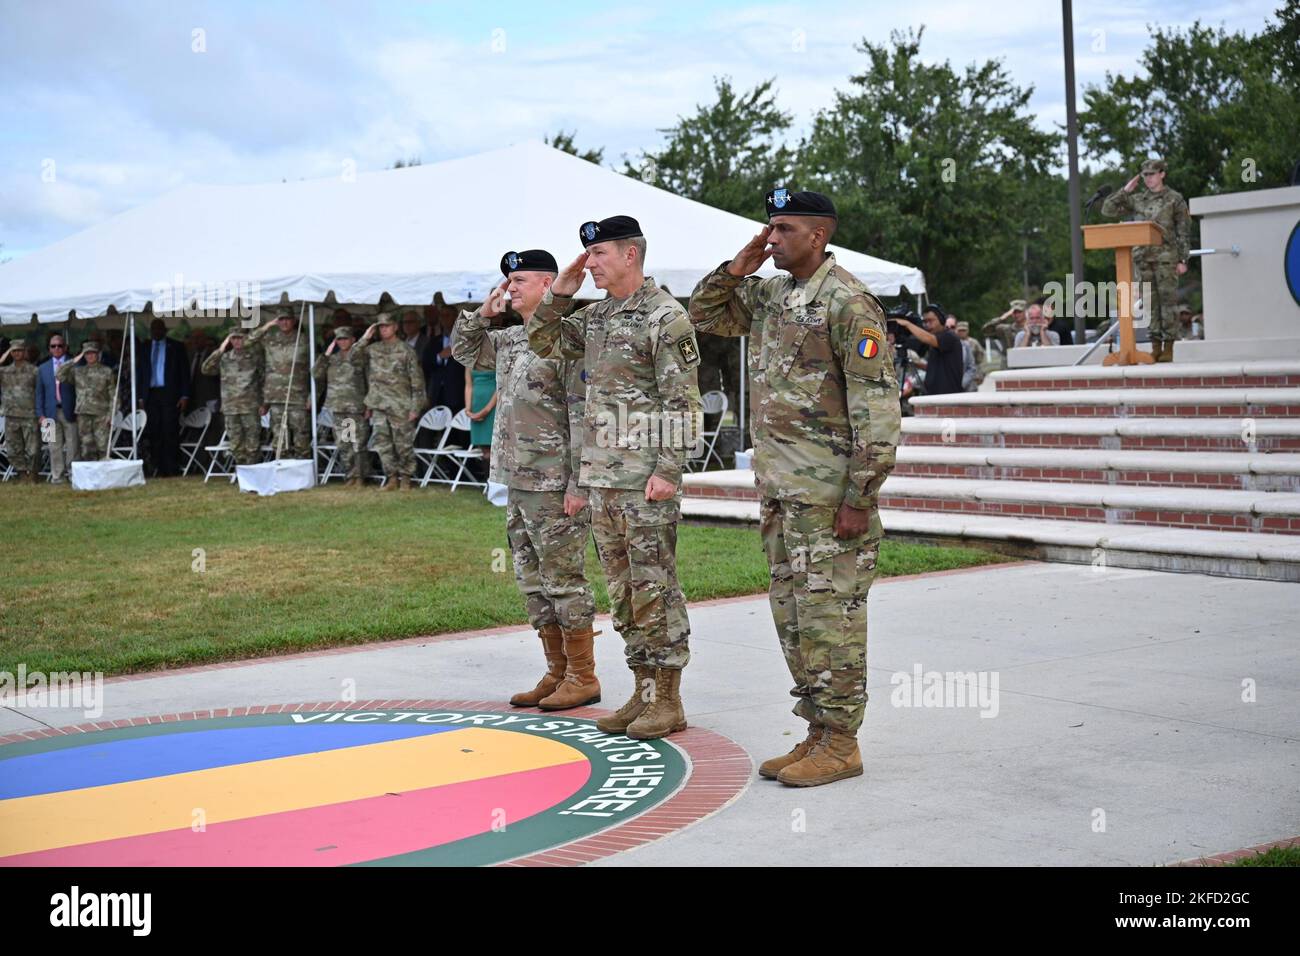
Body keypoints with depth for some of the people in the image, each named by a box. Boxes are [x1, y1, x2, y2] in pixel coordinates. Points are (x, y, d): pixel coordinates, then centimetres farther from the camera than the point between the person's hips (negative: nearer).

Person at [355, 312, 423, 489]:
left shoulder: (406, 350, -1)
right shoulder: (372, 350, 12)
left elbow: (417, 380, -3)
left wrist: (415, 407, -8)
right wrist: (365, 338, 3)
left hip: (400, 406, -4)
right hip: (379, 405, 4)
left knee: (403, 444, 0)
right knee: (382, 443, 2)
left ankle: (405, 478, 10)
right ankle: (392, 477, 11)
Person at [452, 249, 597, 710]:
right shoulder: (510, 339, 14)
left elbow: (584, 416, -17)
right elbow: (465, 351, 30)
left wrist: (579, 484, -20)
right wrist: (483, 313, 11)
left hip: (554, 486, -9)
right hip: (517, 482, 9)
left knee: (564, 580, -3)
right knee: (533, 582, 13)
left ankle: (582, 677, 7)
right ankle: (557, 673, 23)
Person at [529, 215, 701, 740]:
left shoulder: (665, 317, -10)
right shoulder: (596, 316, 14)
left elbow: (682, 400, -14)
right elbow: (543, 342, 24)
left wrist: (669, 470, -19)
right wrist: (559, 293, 9)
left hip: (646, 476, -8)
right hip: (602, 475, 8)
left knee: (654, 587, -4)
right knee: (622, 587, 11)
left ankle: (668, 701, 3)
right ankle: (643, 692, 19)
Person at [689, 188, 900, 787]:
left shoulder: (848, 302, -13)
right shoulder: (771, 296, 13)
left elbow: (876, 406, -16)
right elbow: (704, 314, 27)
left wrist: (860, 498, -19)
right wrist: (738, 267, 8)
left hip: (830, 490, -9)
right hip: (779, 487, 9)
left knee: (830, 612, -3)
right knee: (792, 613, 12)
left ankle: (840, 743, 6)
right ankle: (818, 732, 21)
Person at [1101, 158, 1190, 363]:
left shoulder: (1175, 199, 2)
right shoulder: (1137, 200, 14)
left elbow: (1184, 232, 0)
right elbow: (1107, 209, 13)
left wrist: (1183, 260, -7)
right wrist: (1126, 190, 6)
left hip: (1166, 256, -4)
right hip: (1143, 256, 4)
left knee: (1167, 299, -5)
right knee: (1150, 302, 4)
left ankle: (1168, 347, -3)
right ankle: (1155, 347, 7)